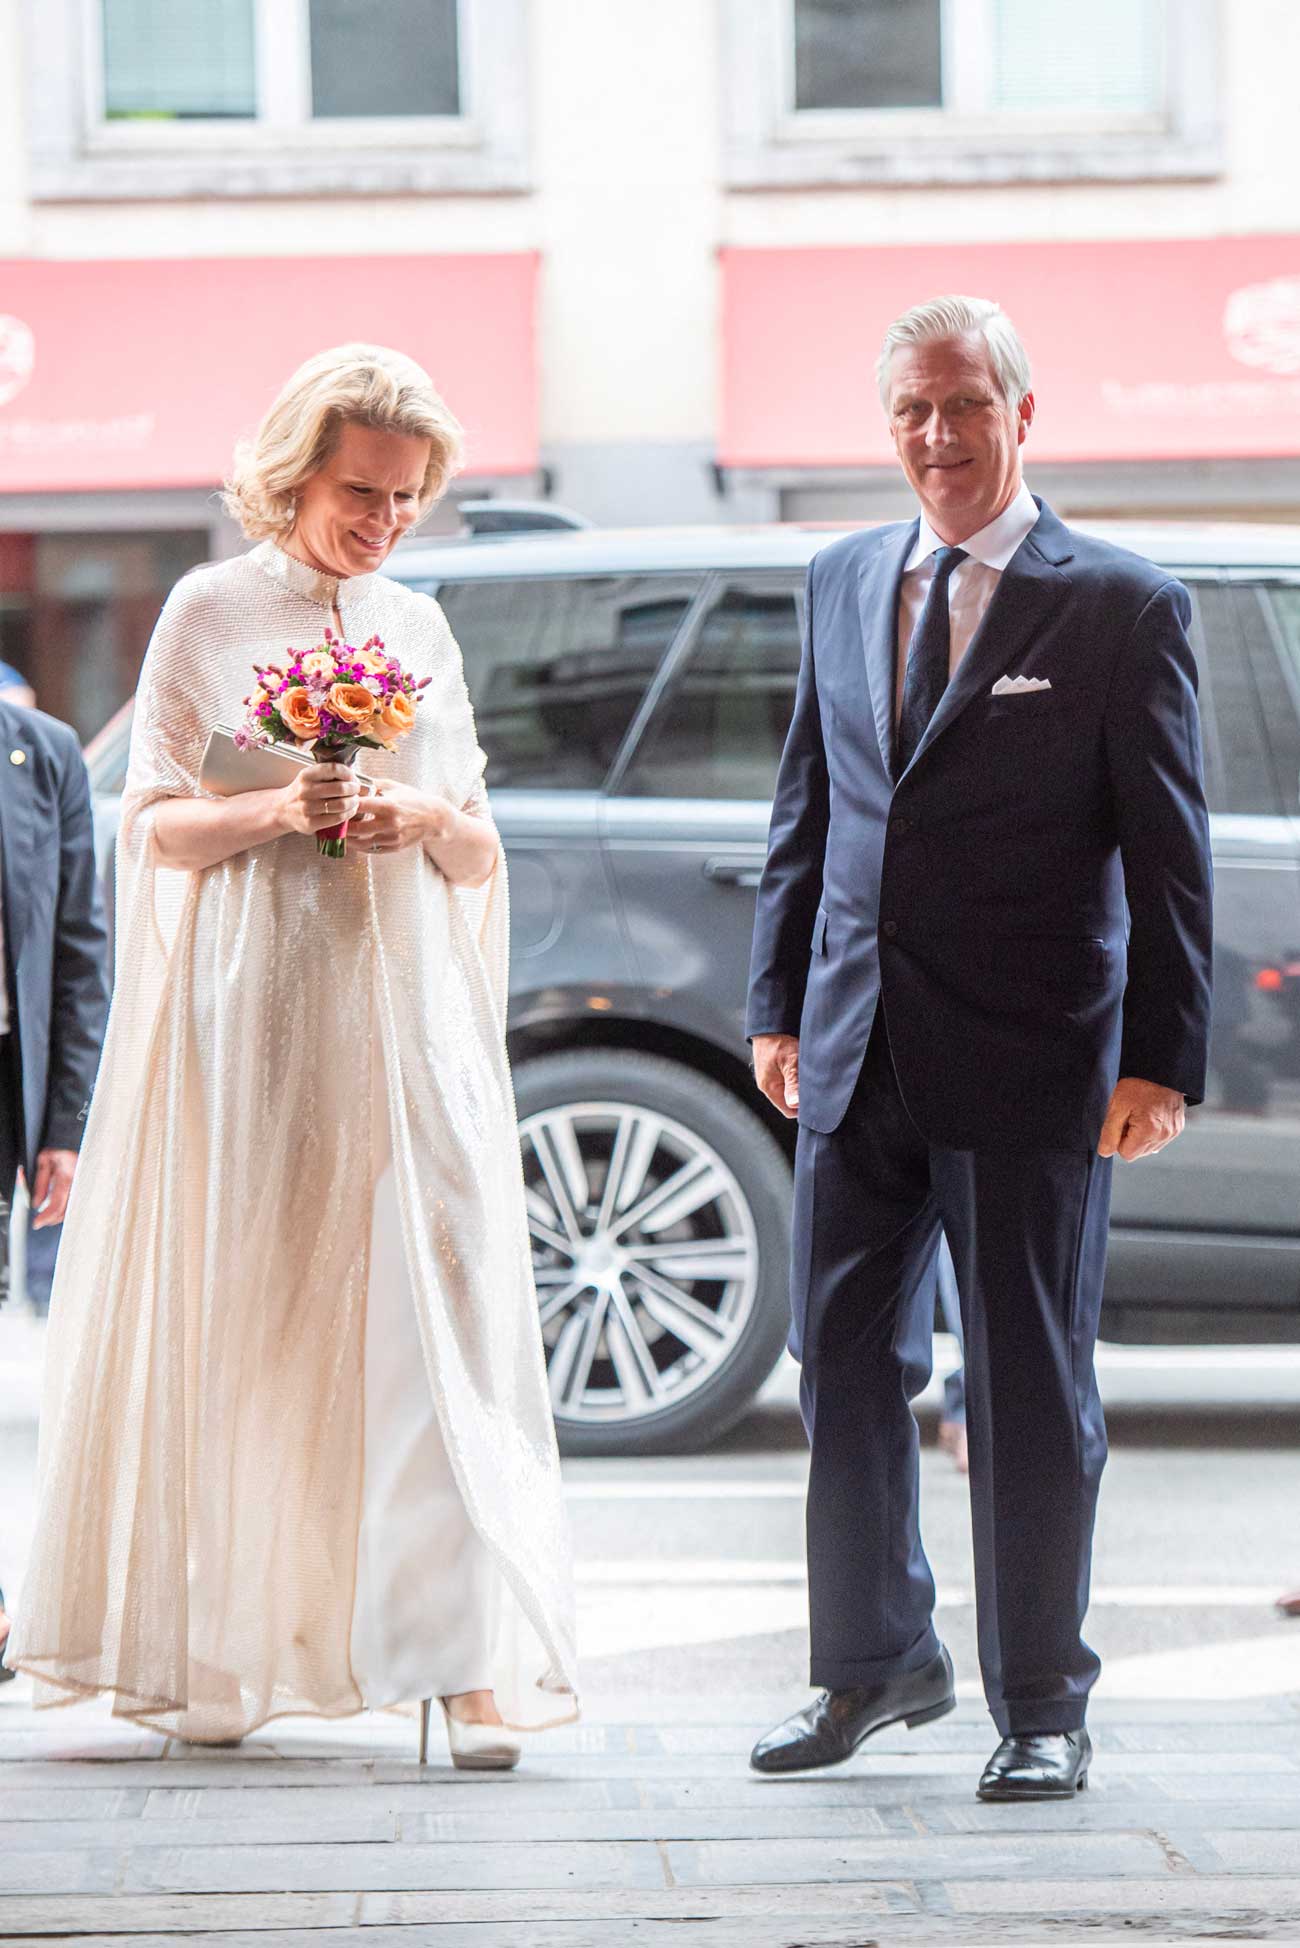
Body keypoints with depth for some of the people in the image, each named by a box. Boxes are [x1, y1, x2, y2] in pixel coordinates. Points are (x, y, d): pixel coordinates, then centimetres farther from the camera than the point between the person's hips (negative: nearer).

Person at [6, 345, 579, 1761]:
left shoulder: (418, 629, 14)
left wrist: (427, 819, -8)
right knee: (238, 1324, -1)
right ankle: (217, 1656, 9)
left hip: (401, 1016, 3)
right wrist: (273, 811, -17)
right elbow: (154, 825, 1)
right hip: (248, 1017, -2)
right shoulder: (208, 613, 5)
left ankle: (471, 1657, -11)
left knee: (432, 1320, -7)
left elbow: (481, 856, 15)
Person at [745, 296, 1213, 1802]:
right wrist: (777, 1004, 12)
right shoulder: (844, 584, 11)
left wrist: (1162, 1058, -10)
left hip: (1027, 1061, -5)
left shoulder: (1119, 606, -4)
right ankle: (874, 1664, 26)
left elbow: (1167, 854, -5)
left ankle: (1041, 1705, 14)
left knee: (1029, 1388, 3)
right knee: (843, 1363, 10)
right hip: (857, 1056, 5)